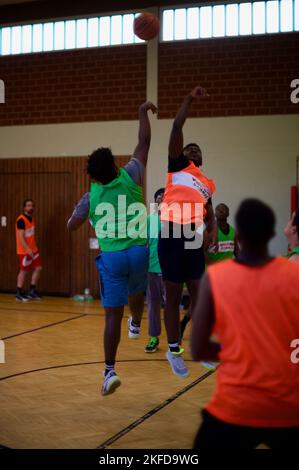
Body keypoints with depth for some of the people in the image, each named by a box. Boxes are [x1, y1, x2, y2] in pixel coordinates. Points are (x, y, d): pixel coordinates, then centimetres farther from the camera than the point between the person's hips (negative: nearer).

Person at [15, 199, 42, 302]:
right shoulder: (21, 220, -16)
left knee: (38, 268, 5)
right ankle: (19, 294, 11)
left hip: (33, 249, 8)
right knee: (24, 271, -1)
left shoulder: (31, 219, 11)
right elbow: (20, 237, -22)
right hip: (24, 251, -8)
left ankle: (31, 291, 16)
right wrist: (28, 249, -29)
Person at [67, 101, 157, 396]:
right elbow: (144, 143, 5)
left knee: (113, 315, 2)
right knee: (136, 292, 32)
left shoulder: (90, 197, -2)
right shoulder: (130, 178, -5)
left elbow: (71, 226, 12)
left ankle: (110, 371, -3)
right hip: (139, 252, 1)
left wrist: (82, 207, 29)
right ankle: (136, 325, 59)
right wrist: (143, 112, 16)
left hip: (111, 257, -1)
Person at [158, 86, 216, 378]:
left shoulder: (208, 184, 21)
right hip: (171, 236, -4)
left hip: (194, 241, 5)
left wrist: (212, 229, 8)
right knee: (173, 296, 3)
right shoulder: (178, 165, 8)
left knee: (198, 295, 7)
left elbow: (209, 213, 28)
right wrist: (190, 99, -2)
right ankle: (173, 350, 15)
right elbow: (176, 128, -1)